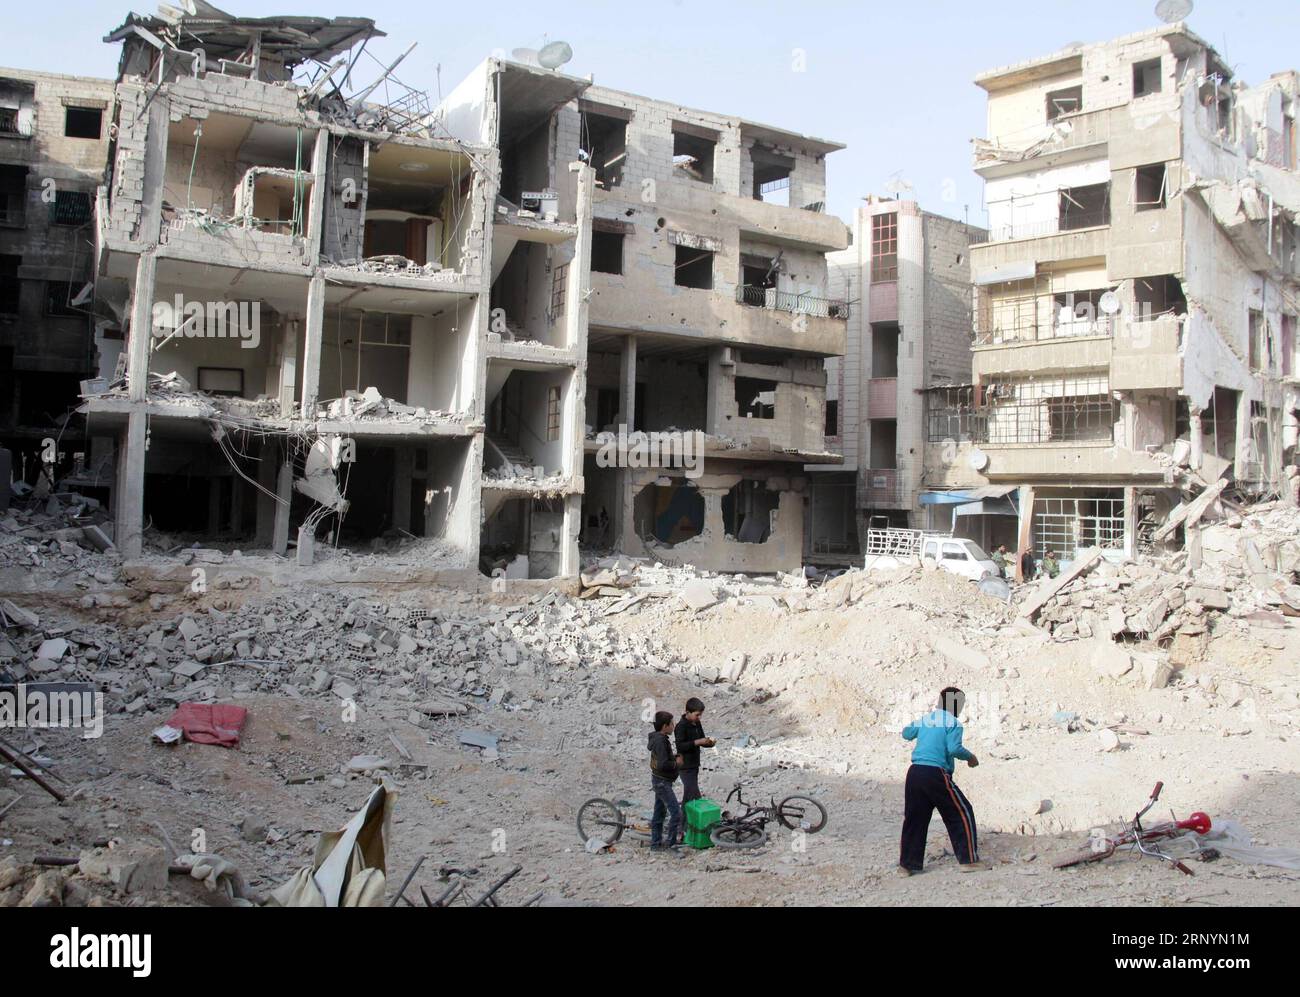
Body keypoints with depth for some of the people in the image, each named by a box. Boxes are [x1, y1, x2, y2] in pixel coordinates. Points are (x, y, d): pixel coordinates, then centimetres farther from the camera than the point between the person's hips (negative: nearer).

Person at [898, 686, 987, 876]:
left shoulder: (924, 719, 16)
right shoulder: (952, 723, -2)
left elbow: (906, 733, 29)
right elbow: (954, 749, -15)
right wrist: (970, 756, 4)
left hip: (914, 772, 6)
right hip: (936, 774, -6)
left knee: (913, 818, 12)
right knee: (962, 812, 7)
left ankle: (906, 864, 13)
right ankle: (969, 860, 6)